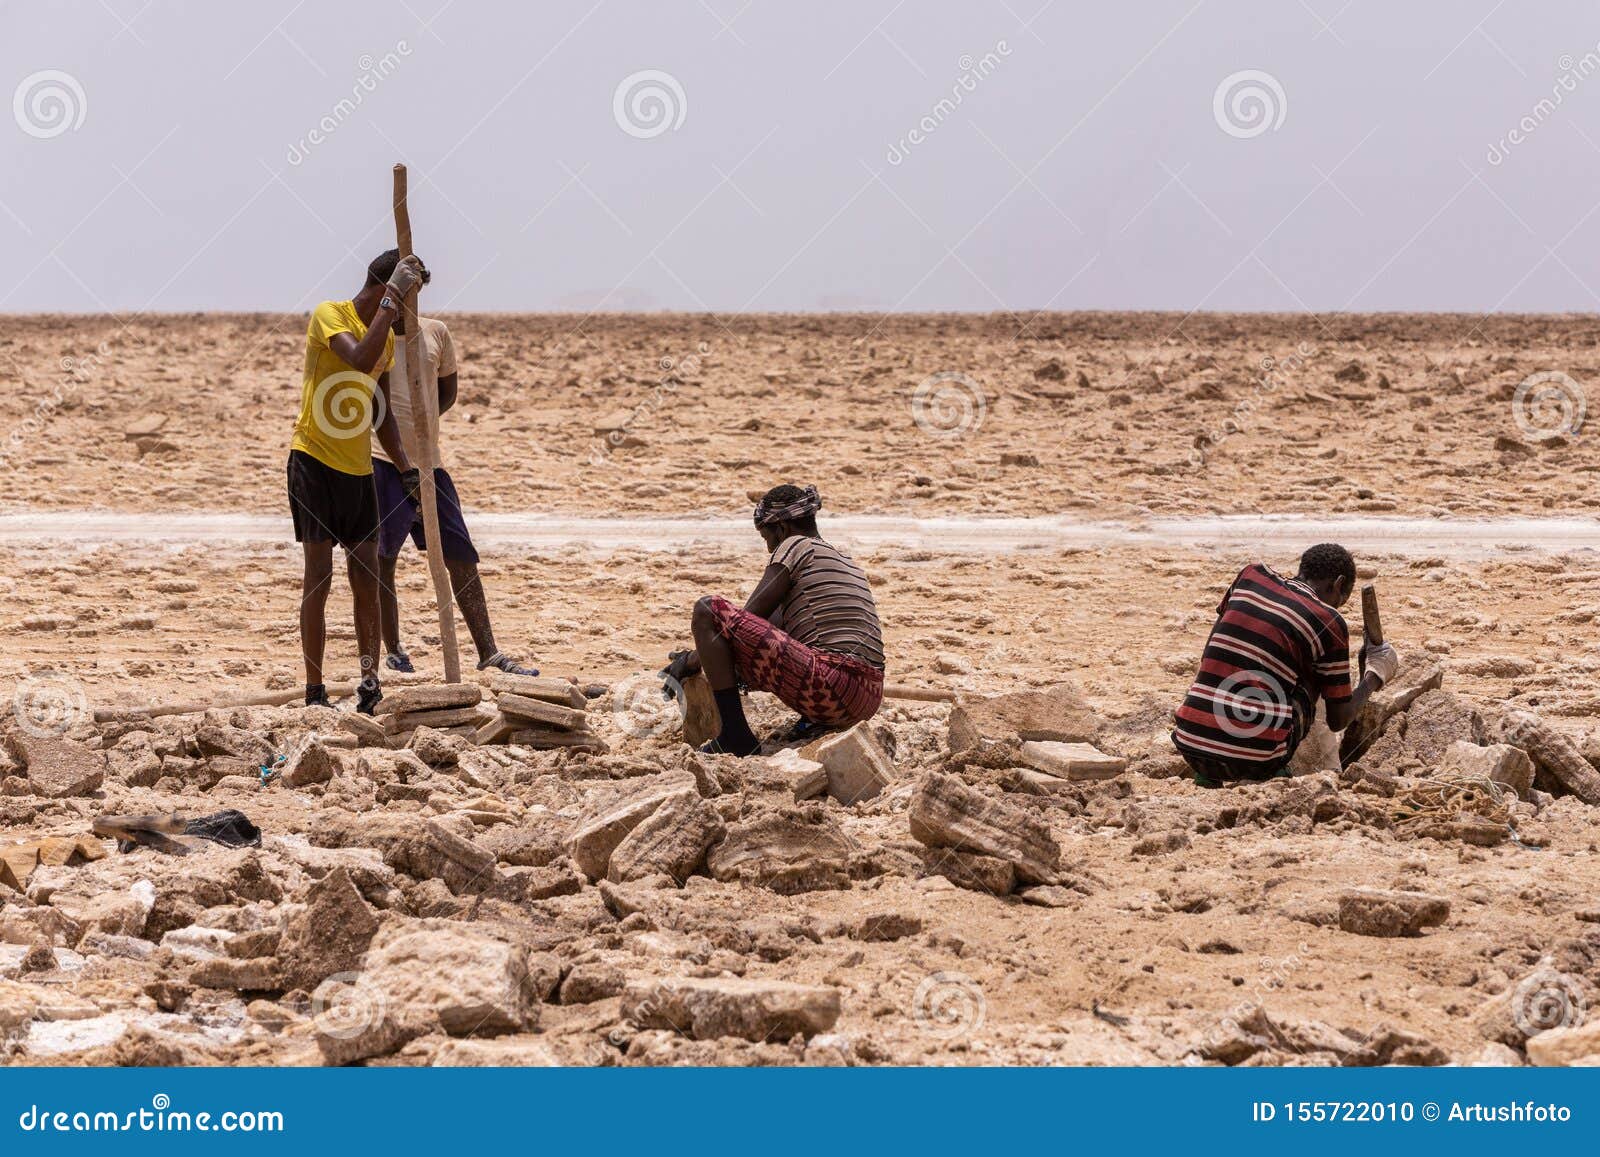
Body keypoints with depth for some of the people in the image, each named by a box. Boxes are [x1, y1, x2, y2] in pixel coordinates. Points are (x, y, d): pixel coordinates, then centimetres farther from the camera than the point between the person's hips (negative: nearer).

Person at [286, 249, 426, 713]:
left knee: (367, 578, 5)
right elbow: (361, 360, -30)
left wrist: (406, 469, 15)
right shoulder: (330, 314, -10)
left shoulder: (387, 333, 13)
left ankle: (370, 681, 12)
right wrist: (392, 298, -28)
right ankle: (314, 691, -2)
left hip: (358, 468, 7)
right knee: (319, 574, -6)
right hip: (314, 460, -7)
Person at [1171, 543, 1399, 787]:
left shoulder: (1252, 575, 12)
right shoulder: (1330, 623, 2)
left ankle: (1207, 776, 21)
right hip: (1257, 760, -3)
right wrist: (1376, 673, 27)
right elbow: (1339, 719, 10)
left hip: (1190, 747, 4)